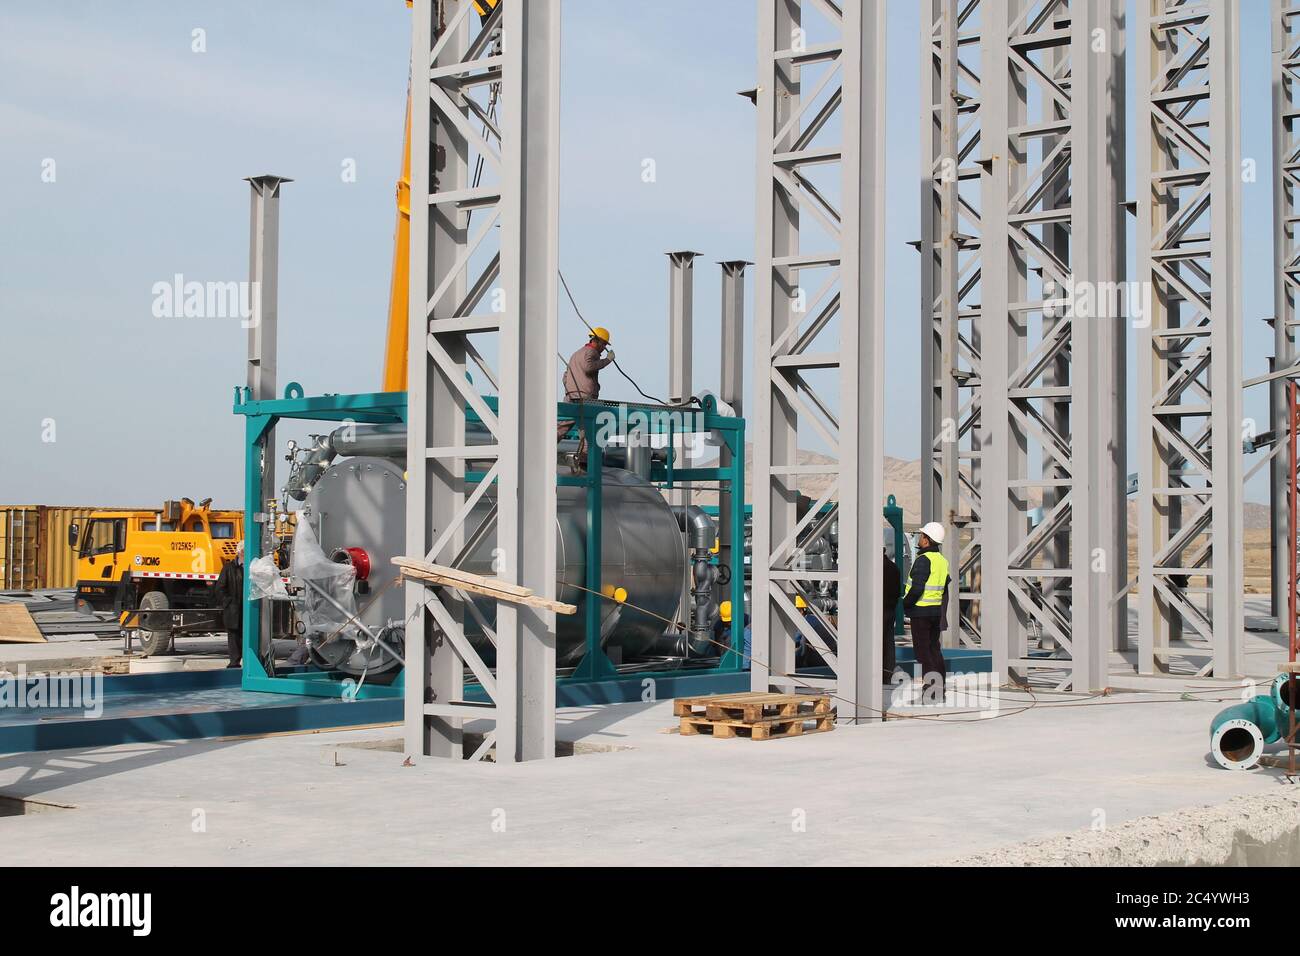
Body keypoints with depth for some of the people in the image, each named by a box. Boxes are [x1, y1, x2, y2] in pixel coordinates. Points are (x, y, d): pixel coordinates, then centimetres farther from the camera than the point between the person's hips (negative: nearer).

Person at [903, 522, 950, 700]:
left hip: (921, 611, -8)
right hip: (936, 610, 8)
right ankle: (940, 687, 15)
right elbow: (947, 584, 15)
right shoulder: (942, 560, 10)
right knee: (934, 648, 13)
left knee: (922, 649, -4)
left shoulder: (923, 560, -17)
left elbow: (917, 588, -23)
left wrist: (906, 603, -8)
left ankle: (931, 687, -7)